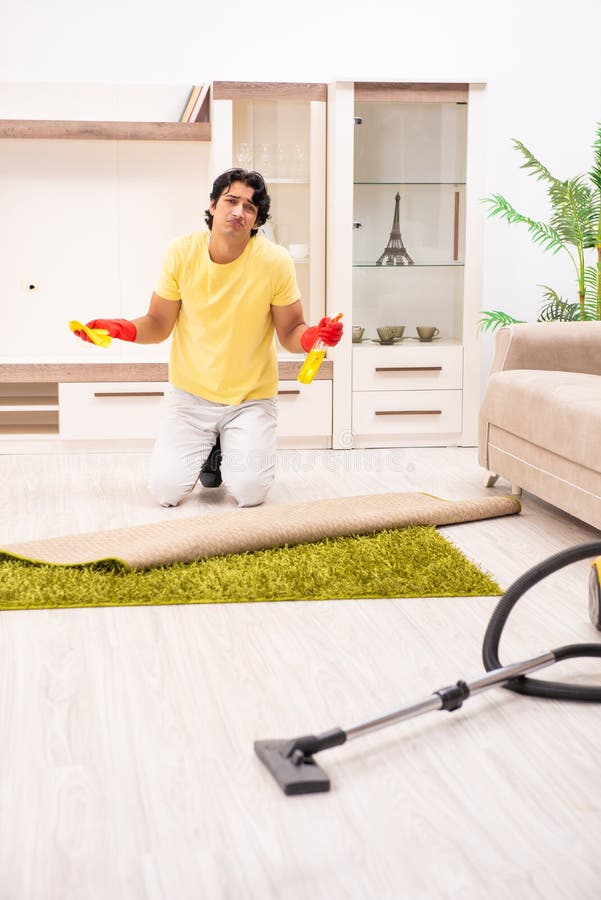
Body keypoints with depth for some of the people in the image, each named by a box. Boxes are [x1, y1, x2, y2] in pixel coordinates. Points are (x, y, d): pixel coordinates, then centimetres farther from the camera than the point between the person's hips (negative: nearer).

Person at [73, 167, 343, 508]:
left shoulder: (276, 261, -13)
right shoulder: (182, 252, -9)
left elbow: (290, 333, -6)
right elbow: (159, 325, -2)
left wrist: (314, 336, -29)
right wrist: (122, 329, -23)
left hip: (251, 397, -1)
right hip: (191, 394, 1)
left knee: (249, 492, -18)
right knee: (166, 490, -12)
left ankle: (239, 451, 19)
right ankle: (209, 452, 22)